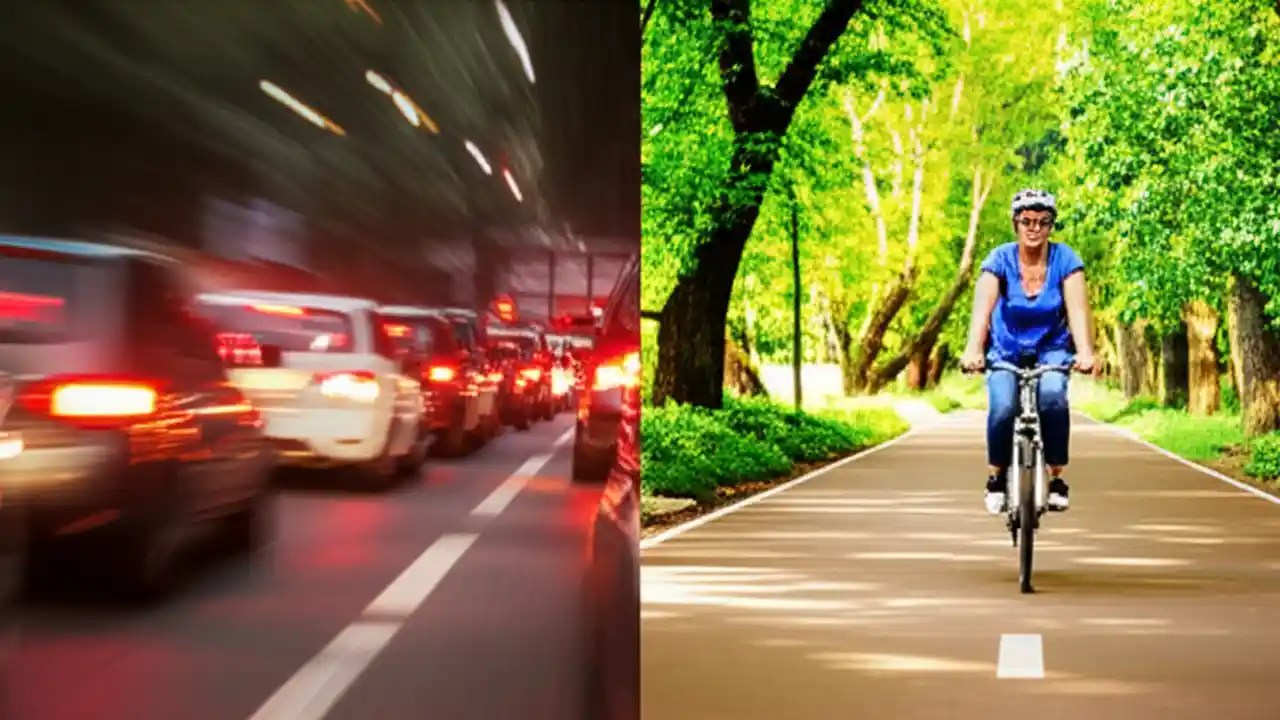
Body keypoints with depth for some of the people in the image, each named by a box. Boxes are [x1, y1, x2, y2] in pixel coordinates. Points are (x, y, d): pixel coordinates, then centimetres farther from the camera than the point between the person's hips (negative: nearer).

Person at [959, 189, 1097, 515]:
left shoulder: (1065, 259, -14)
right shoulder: (1000, 259, -15)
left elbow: (1078, 308, -25)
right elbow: (982, 307, -28)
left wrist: (1085, 352, -43)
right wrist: (973, 349, -45)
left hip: (1051, 349, 0)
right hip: (1006, 350, 0)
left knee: (1053, 397, -30)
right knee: (1003, 408, -26)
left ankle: (1057, 478, -15)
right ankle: (996, 477, -2)